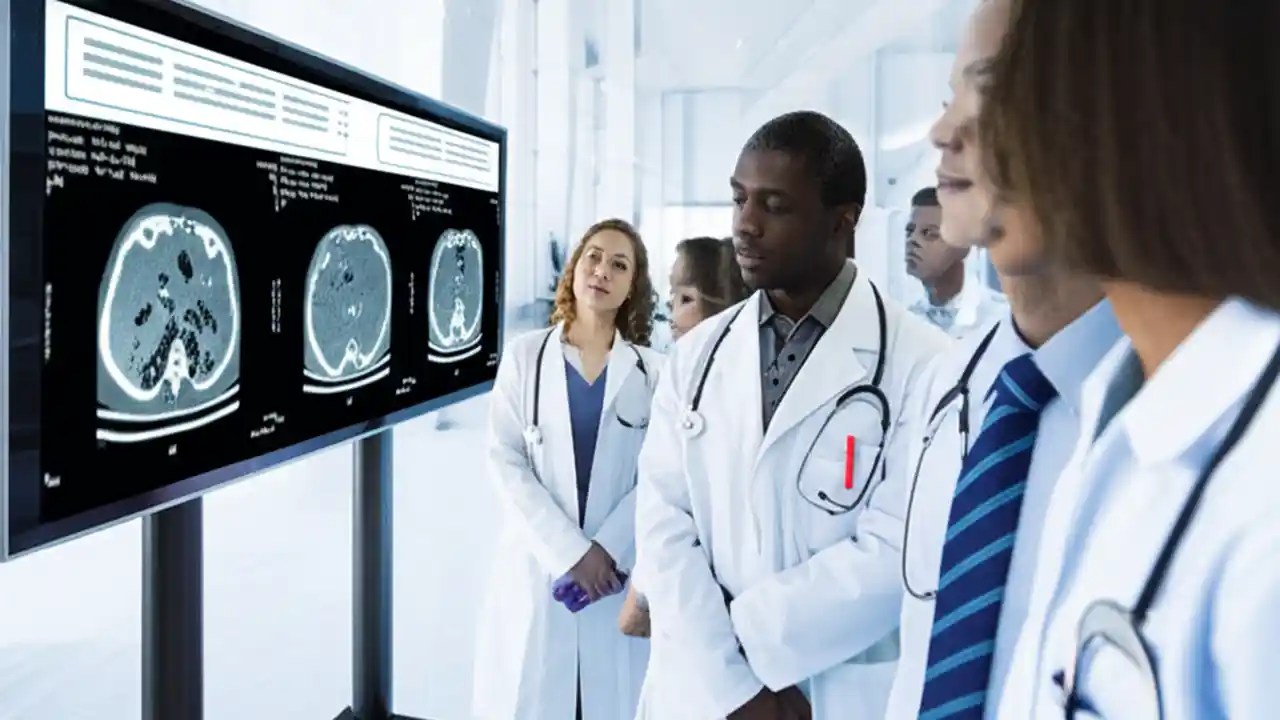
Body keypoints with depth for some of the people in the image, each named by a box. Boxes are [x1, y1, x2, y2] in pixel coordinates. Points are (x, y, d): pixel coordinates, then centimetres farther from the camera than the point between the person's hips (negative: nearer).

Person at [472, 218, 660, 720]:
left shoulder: (650, 371, 4)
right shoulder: (525, 355, 2)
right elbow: (505, 461, -5)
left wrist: (608, 551, -15)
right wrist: (570, 551, -12)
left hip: (620, 570, 1)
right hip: (536, 562, 0)